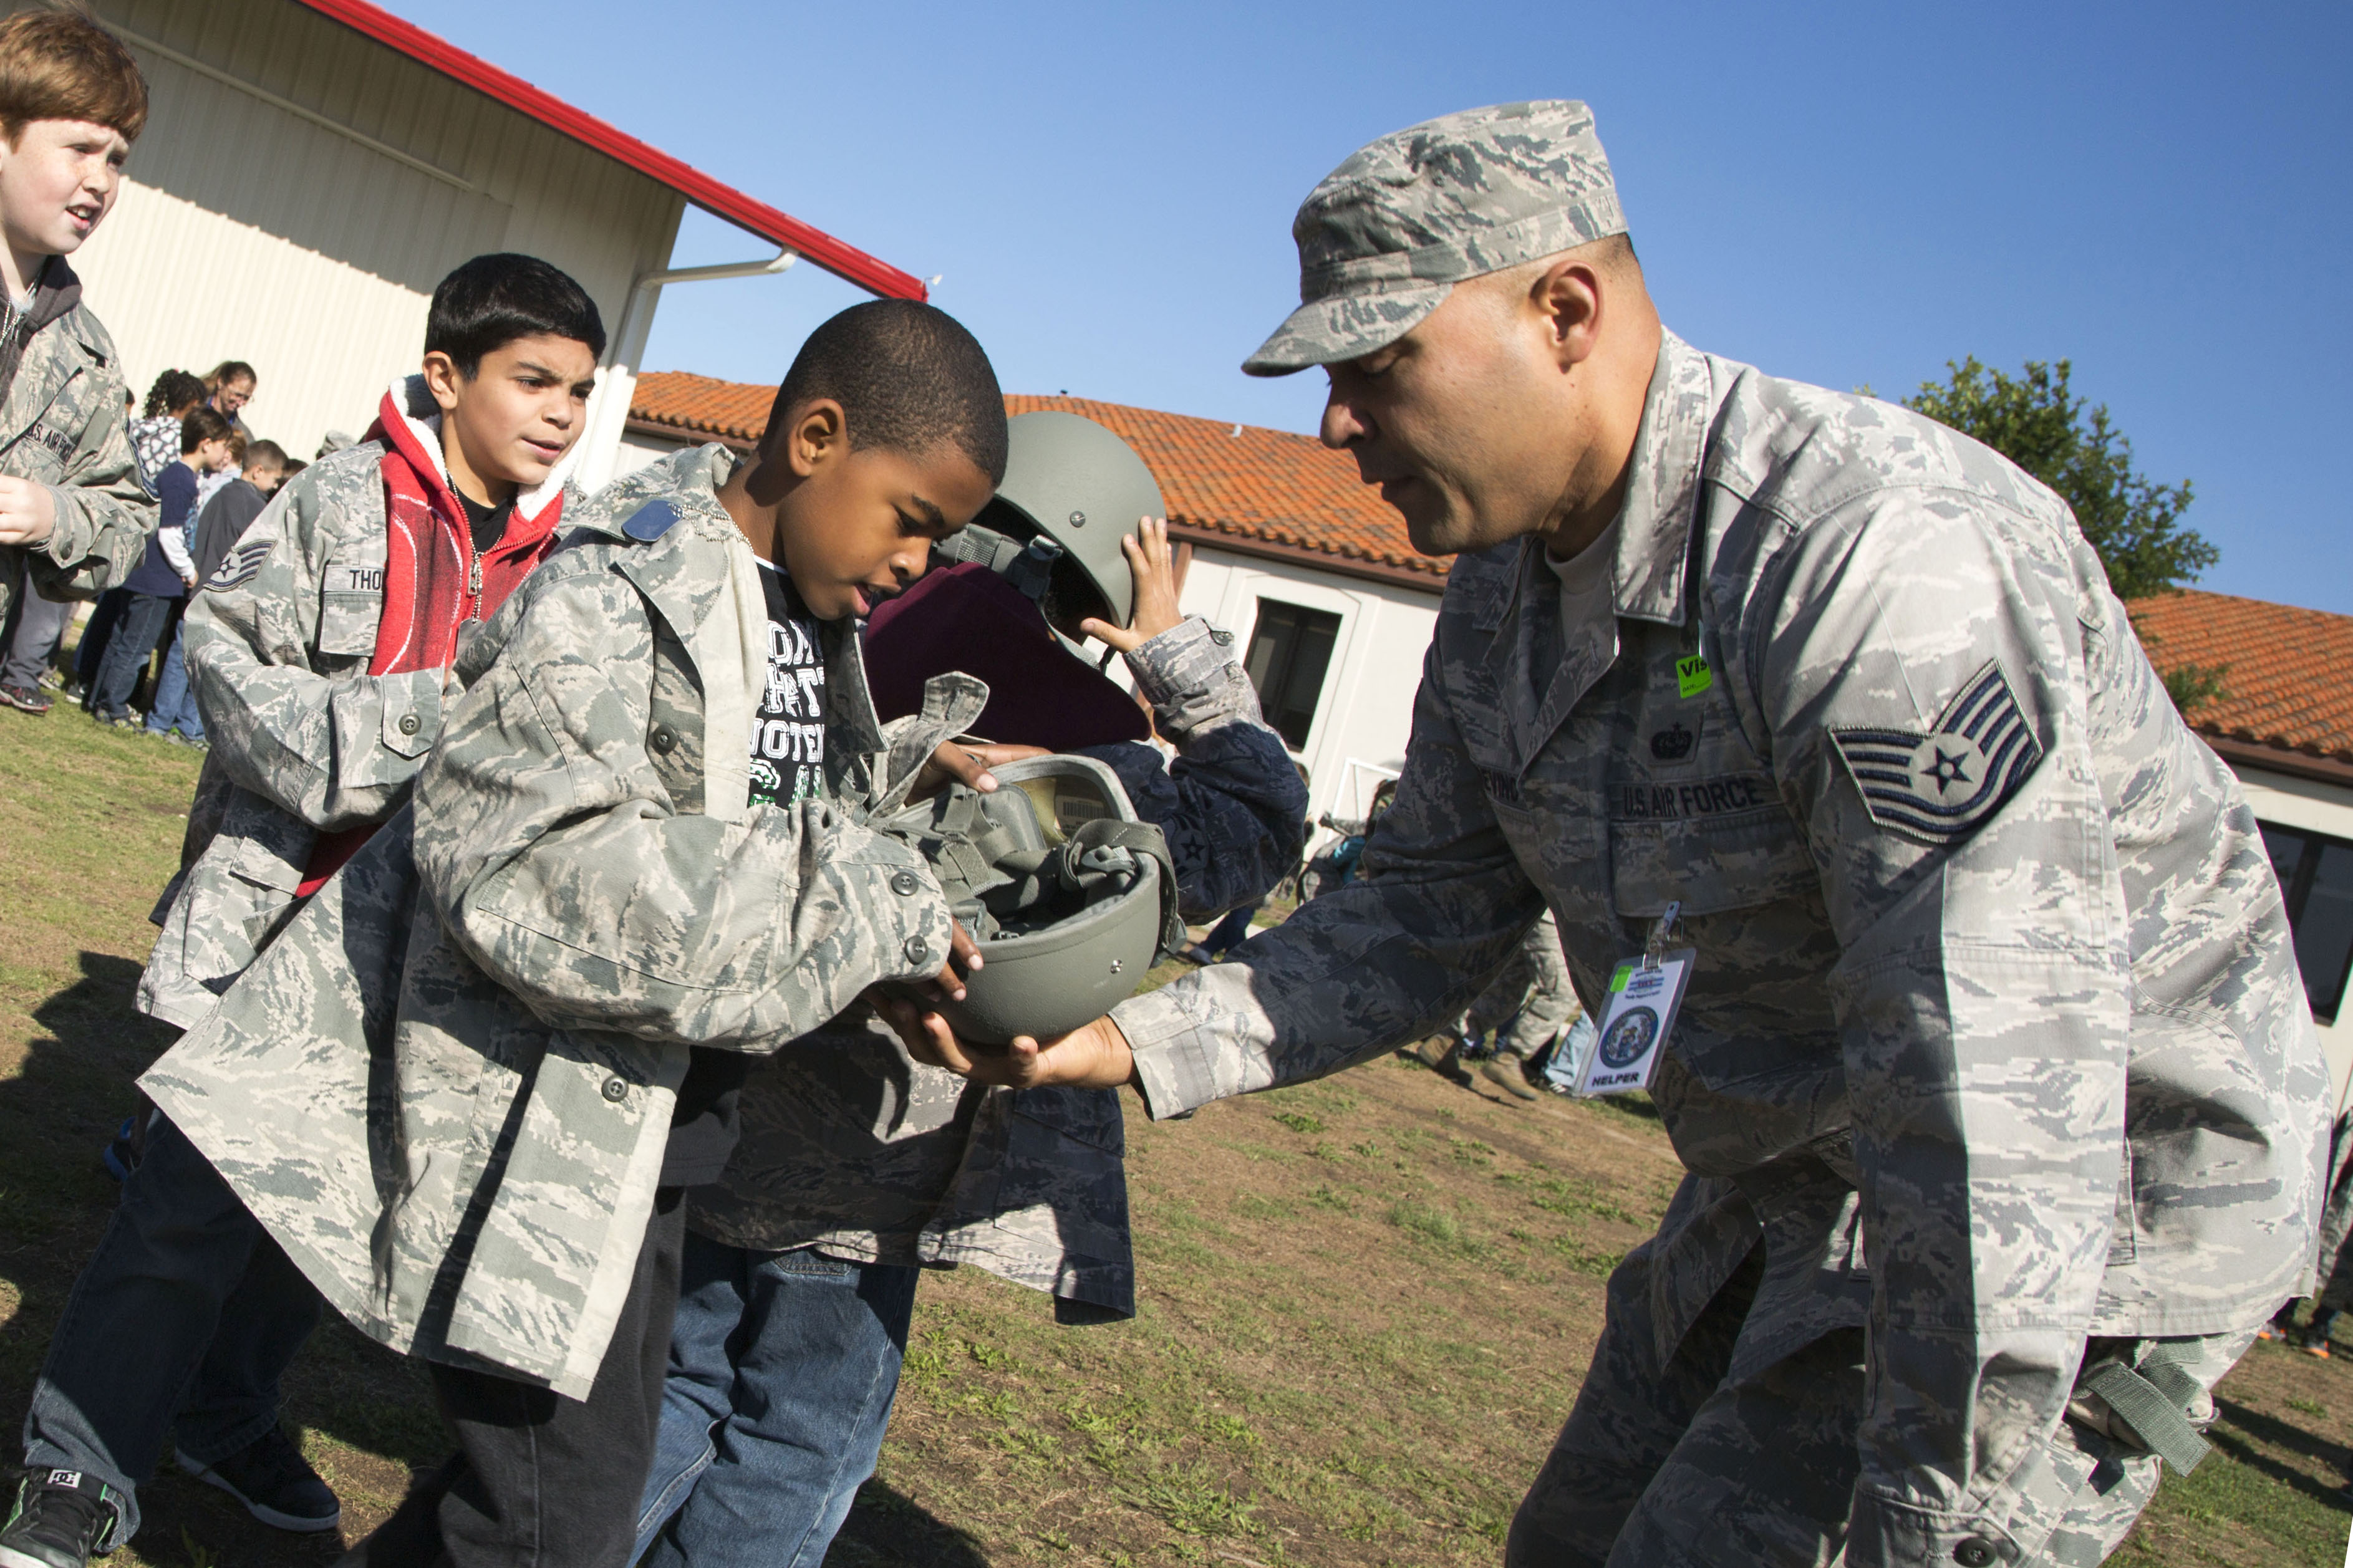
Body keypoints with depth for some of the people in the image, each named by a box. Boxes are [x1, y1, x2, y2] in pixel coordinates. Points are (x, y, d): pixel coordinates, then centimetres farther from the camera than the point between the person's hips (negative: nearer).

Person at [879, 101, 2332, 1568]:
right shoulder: (1505, 596, -2)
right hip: (1794, 1194, 9)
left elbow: (2002, 1104, -33)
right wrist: (1129, 1043, -10)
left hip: (2087, 1227, -8)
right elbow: (1425, 921, 3)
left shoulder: (1883, 560, -31)